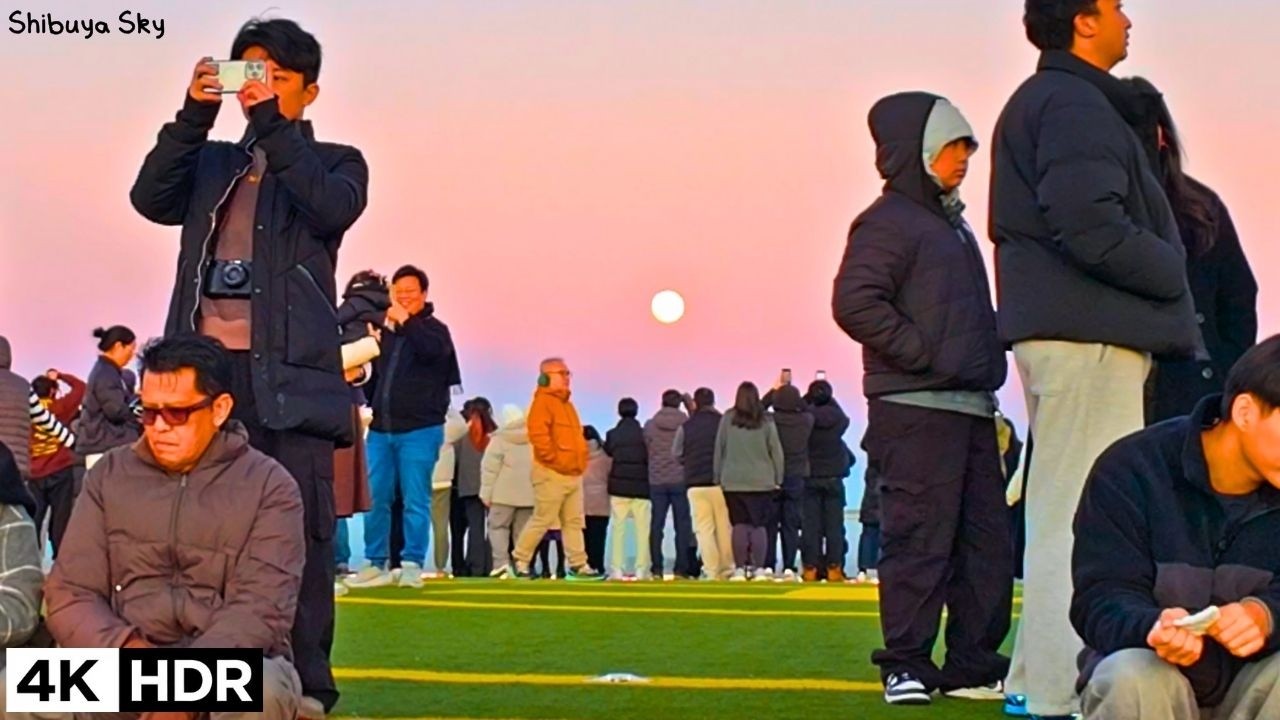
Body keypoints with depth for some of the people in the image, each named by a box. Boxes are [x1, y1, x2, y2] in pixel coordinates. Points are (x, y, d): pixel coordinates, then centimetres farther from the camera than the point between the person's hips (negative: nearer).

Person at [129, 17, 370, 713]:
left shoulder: (335, 162, 15)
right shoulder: (210, 164, 24)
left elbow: (334, 209, -8)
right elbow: (150, 198, 5)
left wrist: (272, 125, -14)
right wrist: (194, 115, -6)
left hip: (287, 372, -3)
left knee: (297, 529, -8)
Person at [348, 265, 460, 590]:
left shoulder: (434, 329, 2)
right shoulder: (385, 333, 17)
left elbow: (434, 350, -22)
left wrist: (406, 321, -20)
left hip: (419, 431, -5)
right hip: (381, 430, 5)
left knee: (415, 500, -6)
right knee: (375, 499, 3)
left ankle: (412, 565, -5)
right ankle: (375, 565, 8)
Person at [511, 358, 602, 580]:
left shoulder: (566, 403, 19)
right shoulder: (543, 402, -10)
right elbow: (538, 435, -23)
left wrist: (580, 460, 14)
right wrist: (555, 459, -19)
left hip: (573, 474, 9)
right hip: (551, 474, -9)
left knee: (574, 521, 6)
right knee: (542, 520, -5)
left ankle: (578, 565, 6)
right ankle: (520, 560, 6)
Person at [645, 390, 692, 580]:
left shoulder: (650, 426, -1)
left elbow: (646, 450, 4)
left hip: (656, 481, 1)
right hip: (681, 480, -1)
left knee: (656, 524, 5)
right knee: (682, 525, 3)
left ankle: (657, 569, 1)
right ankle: (680, 569, -2)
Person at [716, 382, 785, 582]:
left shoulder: (727, 419, -2)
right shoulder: (766, 421, -3)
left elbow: (719, 449, 2)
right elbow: (776, 451, 1)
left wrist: (718, 476, 10)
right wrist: (778, 479, 10)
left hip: (733, 481, 1)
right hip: (762, 482, 0)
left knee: (739, 525, 4)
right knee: (759, 526, 2)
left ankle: (740, 569, 2)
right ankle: (758, 569, -1)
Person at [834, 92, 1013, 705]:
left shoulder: (952, 225, 24)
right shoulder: (889, 221, -5)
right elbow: (855, 303, -18)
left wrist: (990, 364, 14)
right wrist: (924, 354, -17)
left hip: (971, 407, 9)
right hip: (916, 408, -9)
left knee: (987, 541, 8)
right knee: (921, 539, -9)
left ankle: (974, 664, 14)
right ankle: (906, 665, -4)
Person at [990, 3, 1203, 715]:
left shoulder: (1043, 102, 22)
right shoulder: (1074, 105, -11)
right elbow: (1090, 226, -22)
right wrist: (1173, 275, -7)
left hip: (1064, 332, 11)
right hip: (1089, 336, -11)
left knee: (1061, 515, 15)